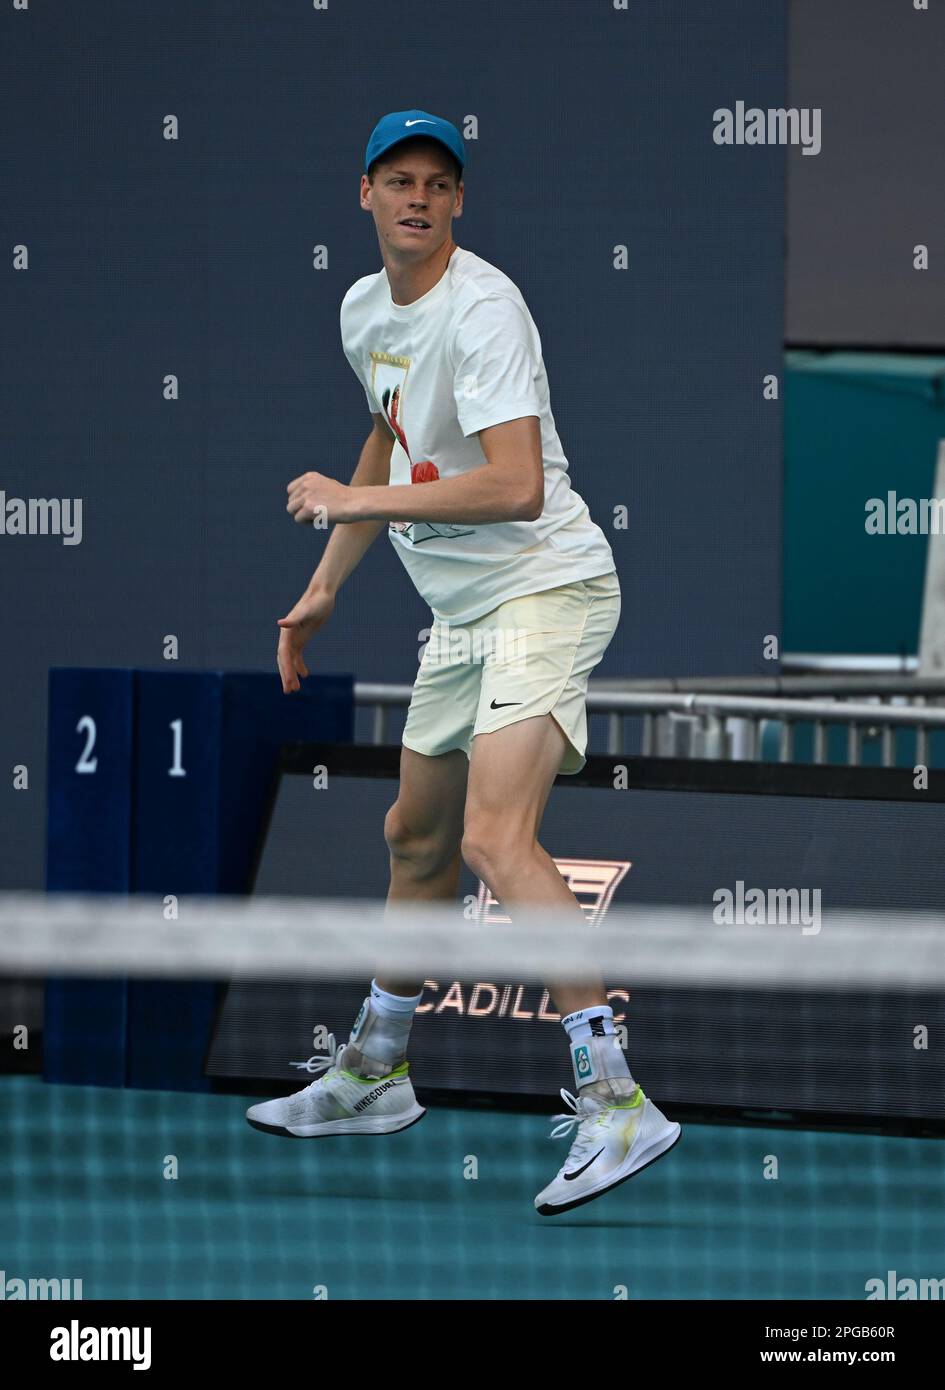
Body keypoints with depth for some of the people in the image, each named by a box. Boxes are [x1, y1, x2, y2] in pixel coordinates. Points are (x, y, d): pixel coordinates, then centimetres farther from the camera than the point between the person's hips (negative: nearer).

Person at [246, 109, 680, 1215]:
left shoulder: (481, 308, -19)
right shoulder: (365, 308, 10)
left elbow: (517, 486, -29)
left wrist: (356, 500, -24)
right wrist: (325, 585, 29)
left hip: (545, 590, -9)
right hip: (460, 609, 9)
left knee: (495, 837, -25)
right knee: (417, 837, 20)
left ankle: (613, 1103, -30)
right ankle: (374, 1076, 39)